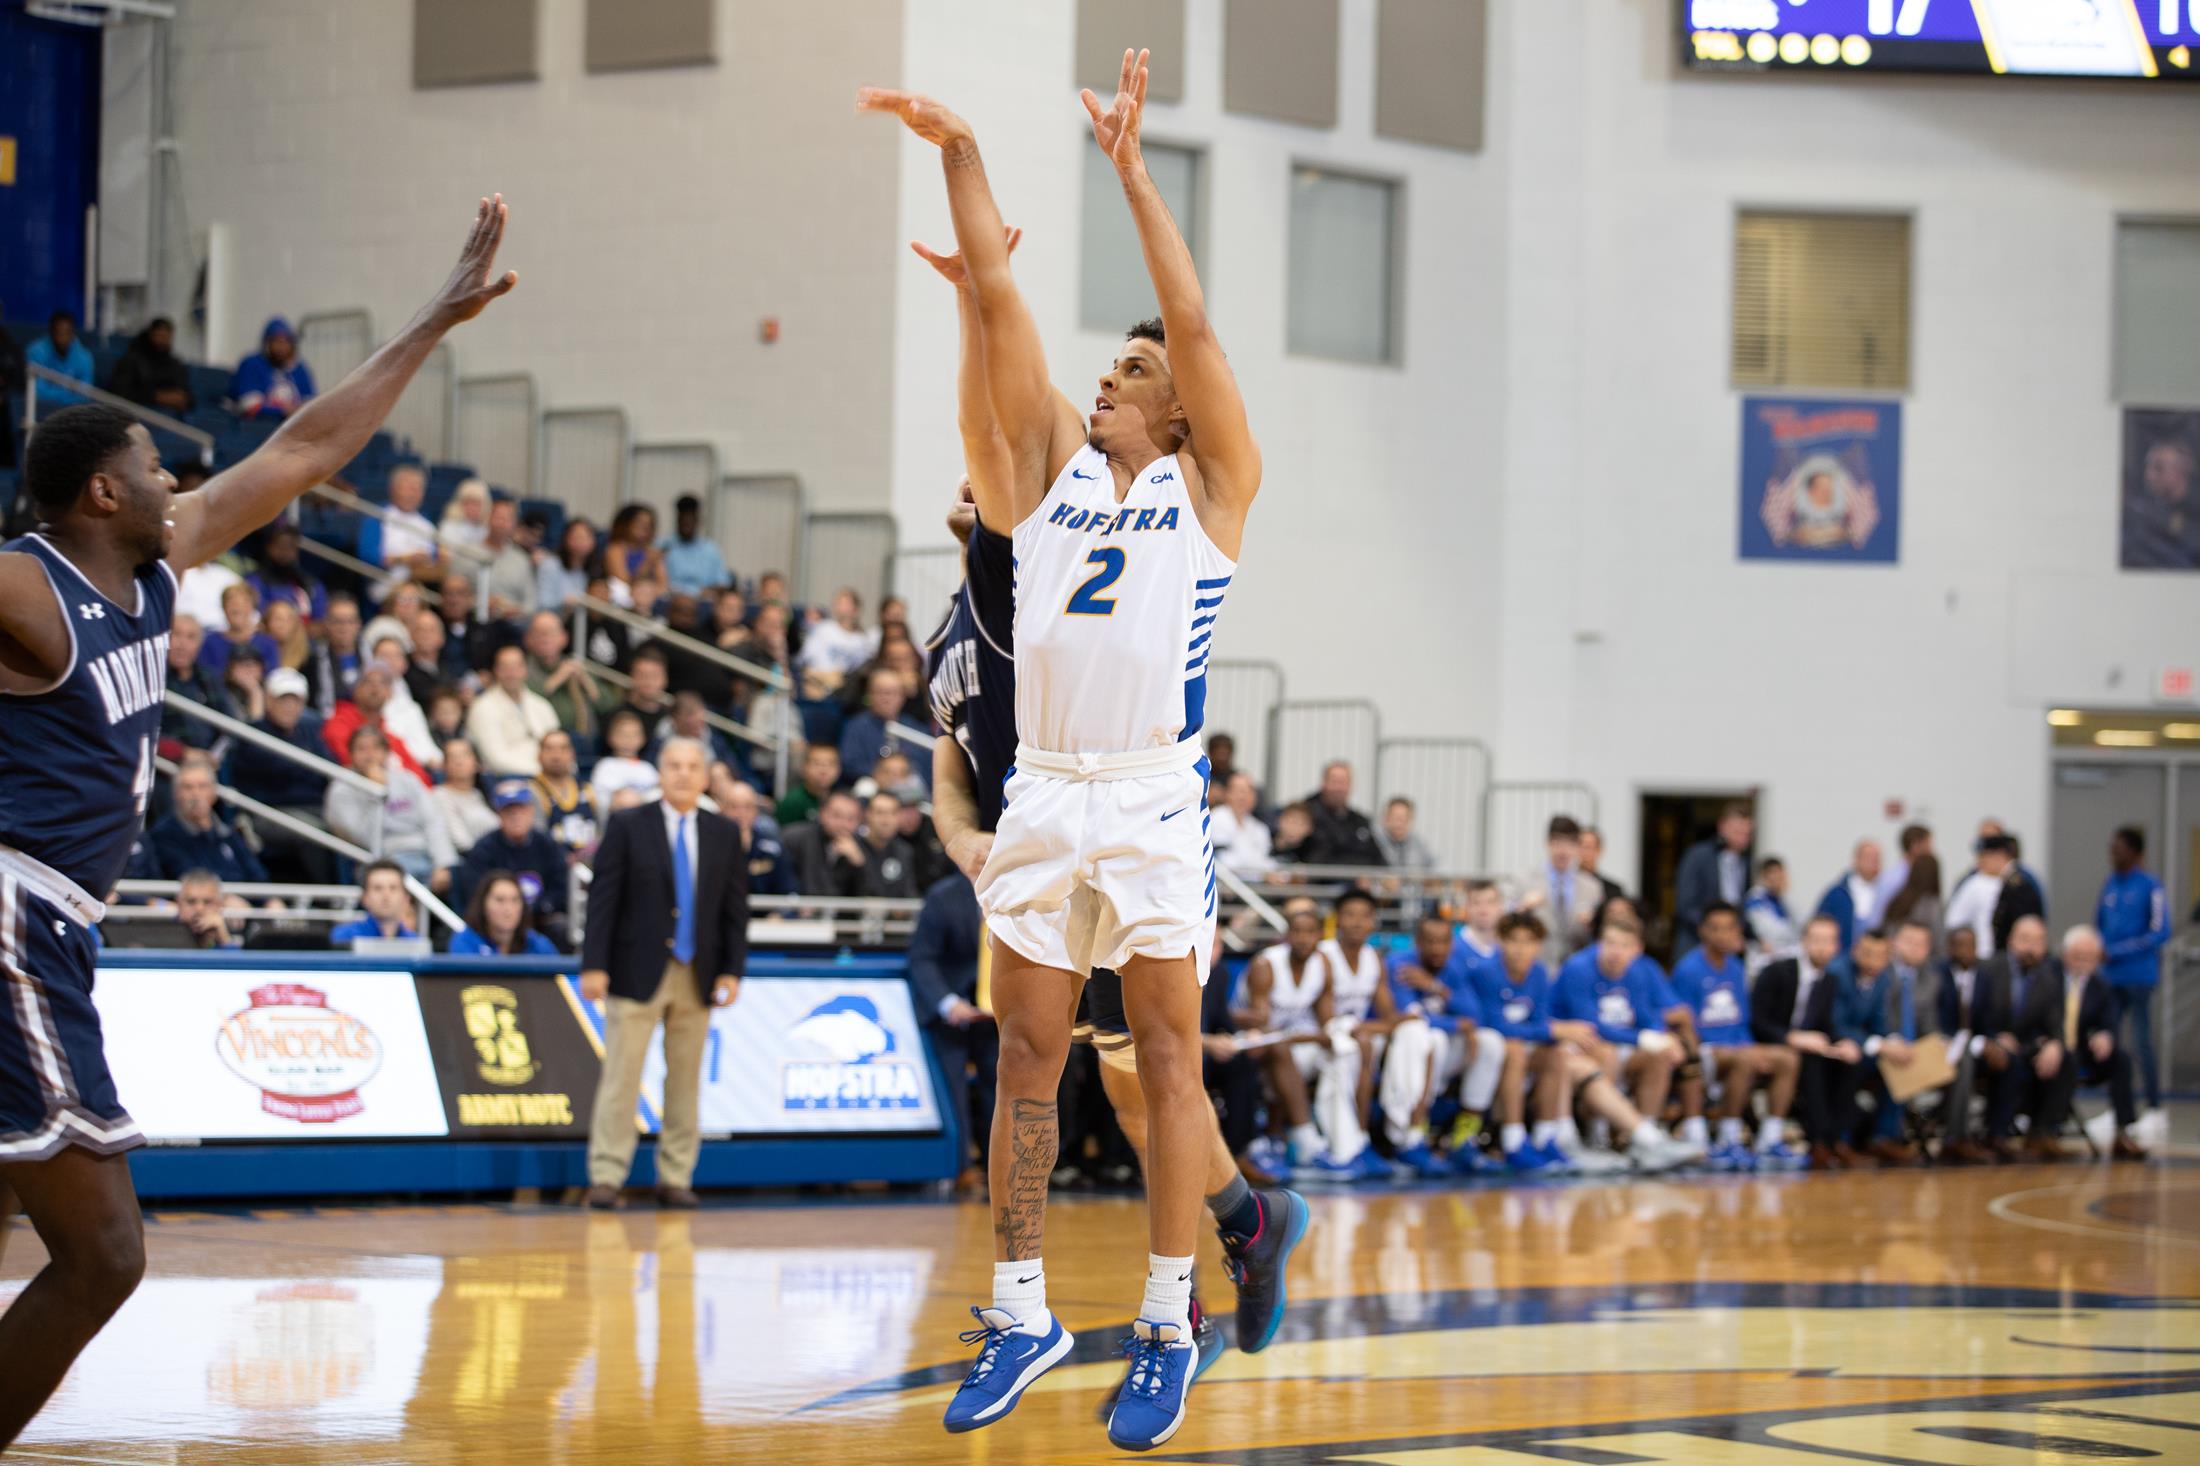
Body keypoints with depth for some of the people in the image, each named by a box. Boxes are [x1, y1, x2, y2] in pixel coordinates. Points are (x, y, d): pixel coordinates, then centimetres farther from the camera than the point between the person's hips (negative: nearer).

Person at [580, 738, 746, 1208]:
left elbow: (736, 908, 10)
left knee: (685, 1081, 5)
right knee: (621, 1077, -6)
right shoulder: (627, 826, 0)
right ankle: (606, 1178, -3)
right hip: (637, 971, -3)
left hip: (697, 976, 3)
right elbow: (603, 899, -3)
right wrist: (594, 966, -10)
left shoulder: (724, 834, 9)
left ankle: (675, 1178, 11)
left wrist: (732, 970, 1)